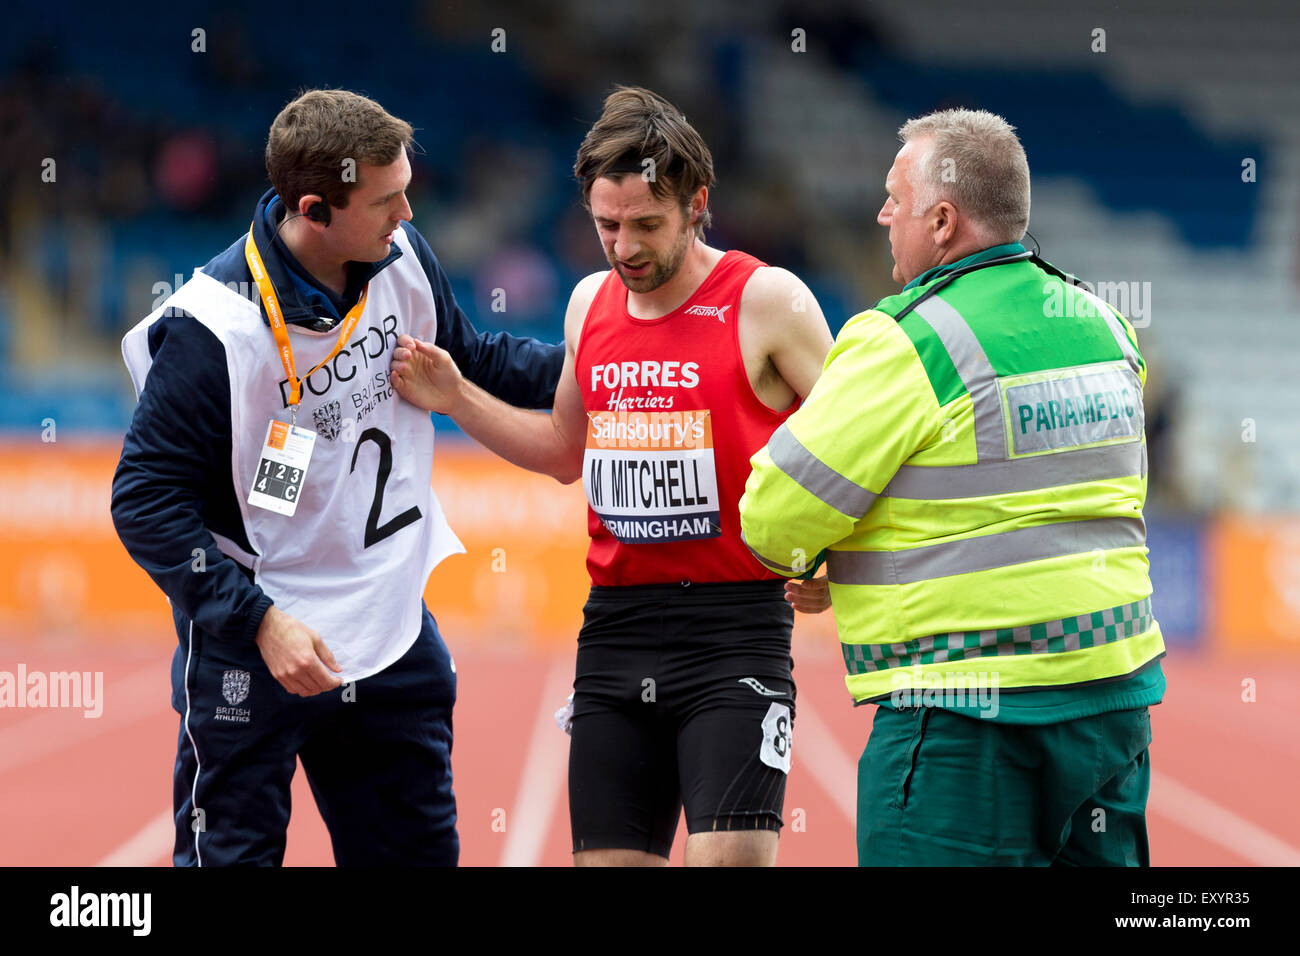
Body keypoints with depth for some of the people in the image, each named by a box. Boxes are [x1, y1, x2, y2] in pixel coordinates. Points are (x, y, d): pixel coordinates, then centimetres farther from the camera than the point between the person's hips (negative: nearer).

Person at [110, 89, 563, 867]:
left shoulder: (403, 258, -4)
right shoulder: (213, 328, -23)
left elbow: (472, 363, 16)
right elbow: (145, 500, -19)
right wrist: (258, 619, -25)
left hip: (392, 630, 6)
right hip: (248, 654, -6)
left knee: (420, 849, 12)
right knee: (232, 856, -2)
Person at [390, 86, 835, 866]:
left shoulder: (768, 302, -6)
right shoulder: (591, 303, 12)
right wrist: (456, 399, 15)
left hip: (734, 626, -6)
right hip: (615, 624, 6)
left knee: (731, 856, -17)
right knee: (609, 858, 5)